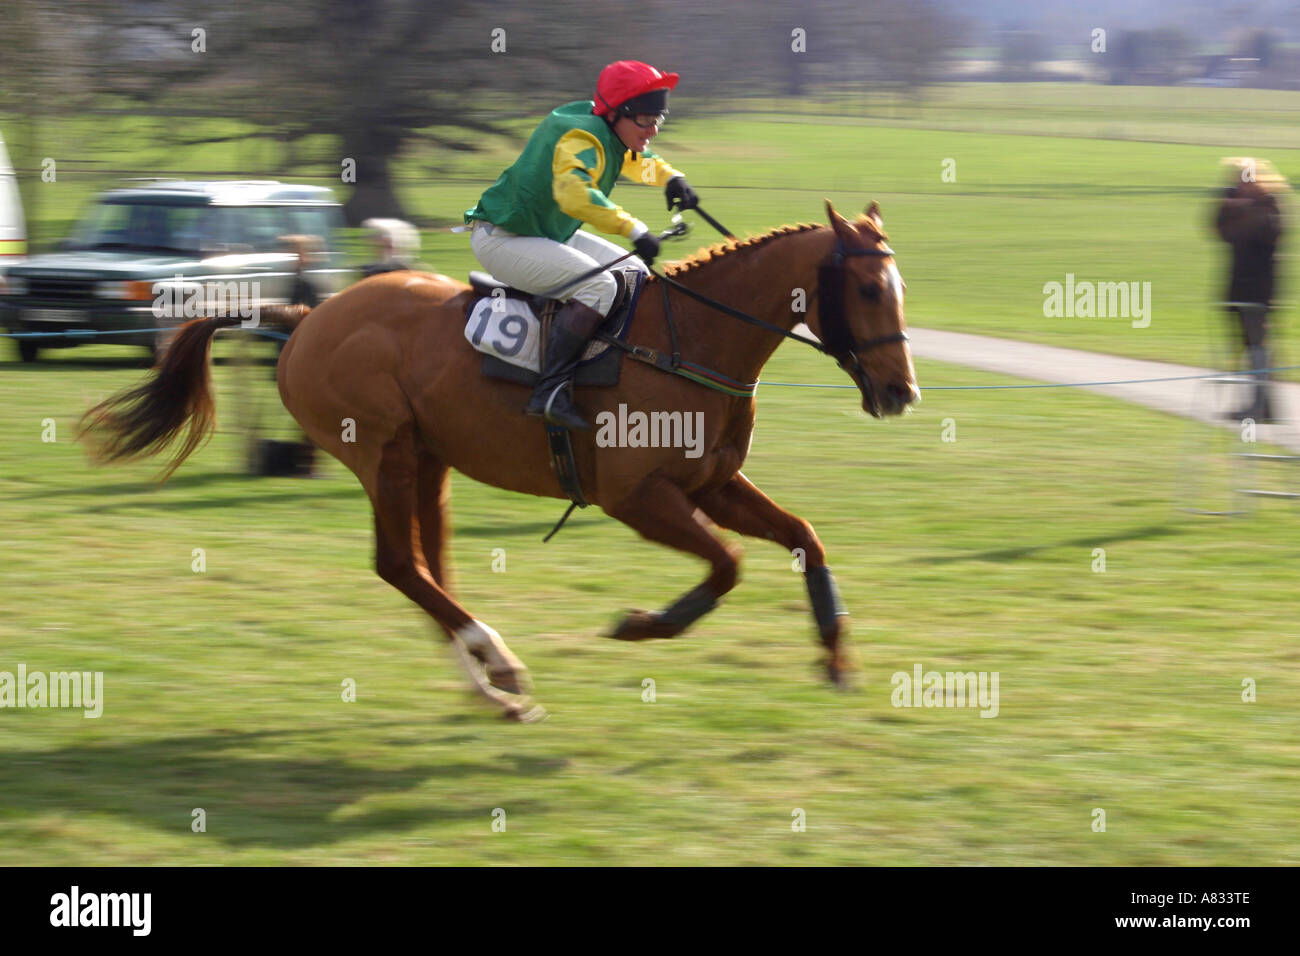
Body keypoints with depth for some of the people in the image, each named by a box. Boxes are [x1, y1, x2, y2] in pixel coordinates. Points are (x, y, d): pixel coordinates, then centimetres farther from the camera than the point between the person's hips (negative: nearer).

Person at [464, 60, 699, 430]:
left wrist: (671, 178, 6)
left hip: (549, 233, 11)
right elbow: (572, 191, -46)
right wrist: (632, 229, -49)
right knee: (598, 284, -29)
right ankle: (551, 390, -31)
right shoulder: (583, 139, -26)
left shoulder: (610, 135, 6)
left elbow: (639, 162, 28)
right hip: (501, 240, -11)